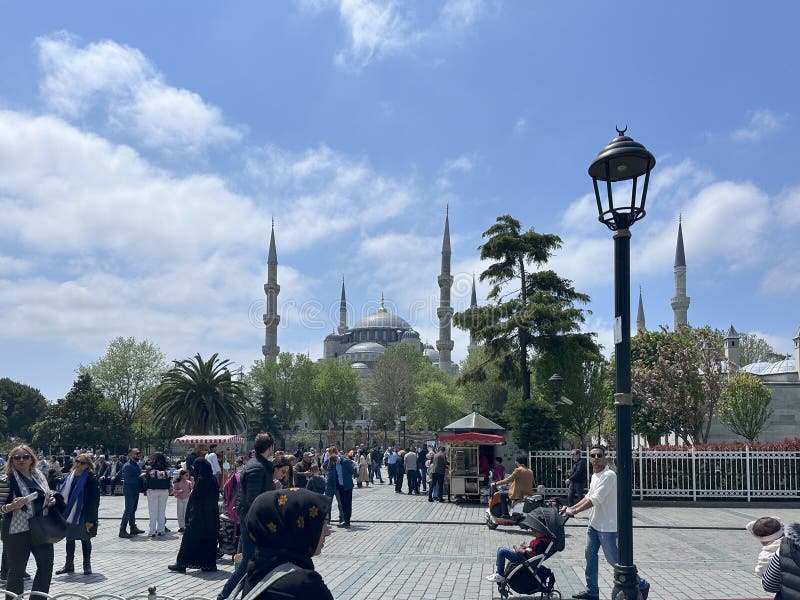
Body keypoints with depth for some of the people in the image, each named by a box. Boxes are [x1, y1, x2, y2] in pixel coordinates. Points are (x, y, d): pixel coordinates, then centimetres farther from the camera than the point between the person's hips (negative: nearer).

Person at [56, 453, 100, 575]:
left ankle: (87, 565, 19)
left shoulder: (91, 479, -12)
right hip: (69, 514, 6)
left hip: (83, 516, -5)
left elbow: (94, 500, -15)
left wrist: (91, 519, -19)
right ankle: (69, 564, 27)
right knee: (69, 539, 14)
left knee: (85, 540, 7)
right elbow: (63, 495, 12)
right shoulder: (69, 477, 6)